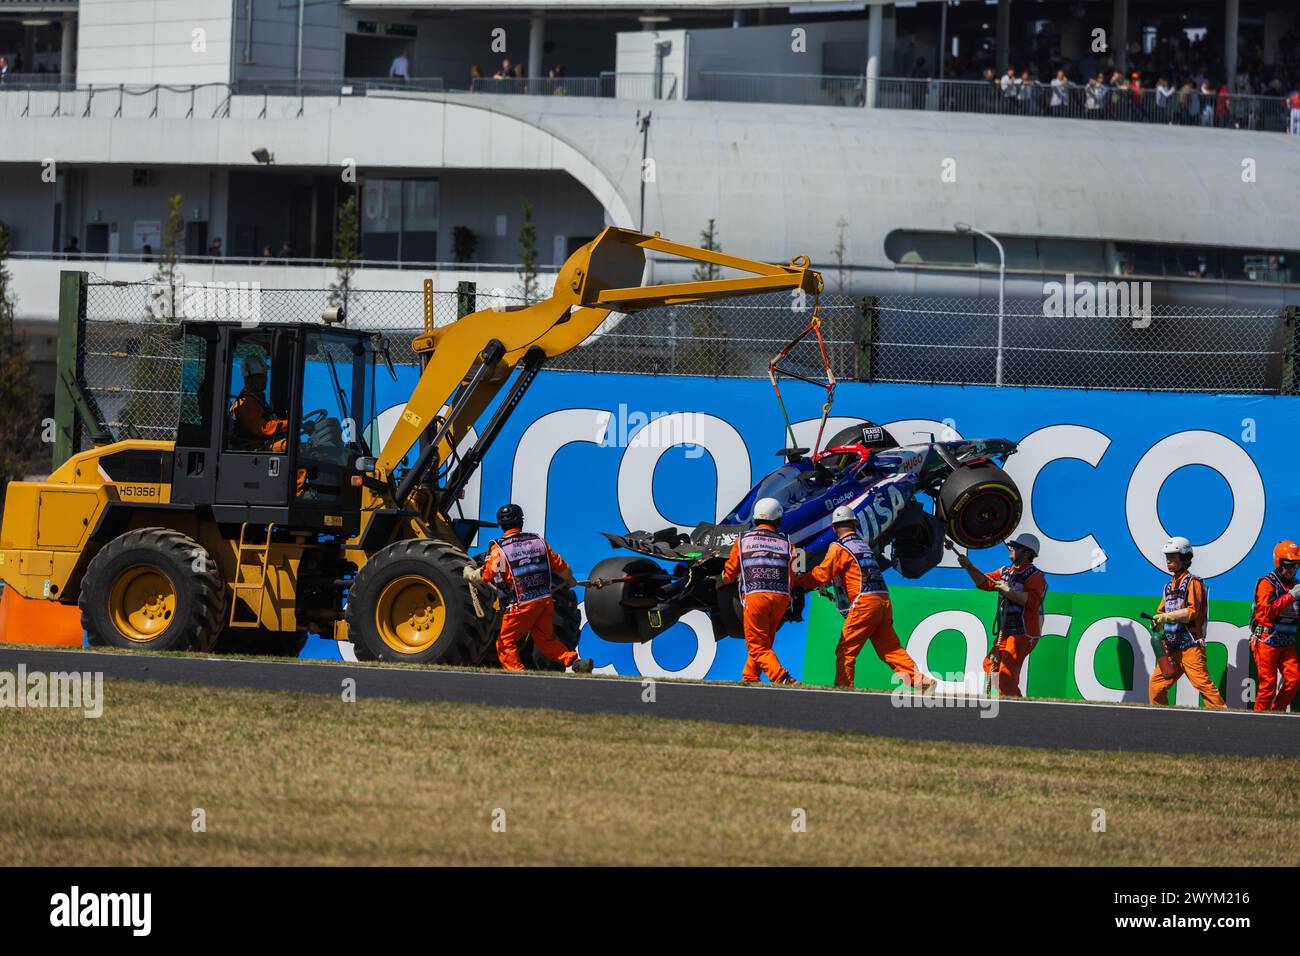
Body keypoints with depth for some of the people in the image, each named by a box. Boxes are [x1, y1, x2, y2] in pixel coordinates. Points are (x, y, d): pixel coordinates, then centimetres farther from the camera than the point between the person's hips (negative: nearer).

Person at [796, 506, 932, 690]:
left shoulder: (838, 548, 0)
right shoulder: (863, 544, 22)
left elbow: (821, 574, -3)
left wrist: (797, 582, 9)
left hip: (864, 603, -7)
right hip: (884, 601, 7)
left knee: (846, 650, -1)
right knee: (890, 647, 8)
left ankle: (843, 687, -6)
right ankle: (919, 679, -1)